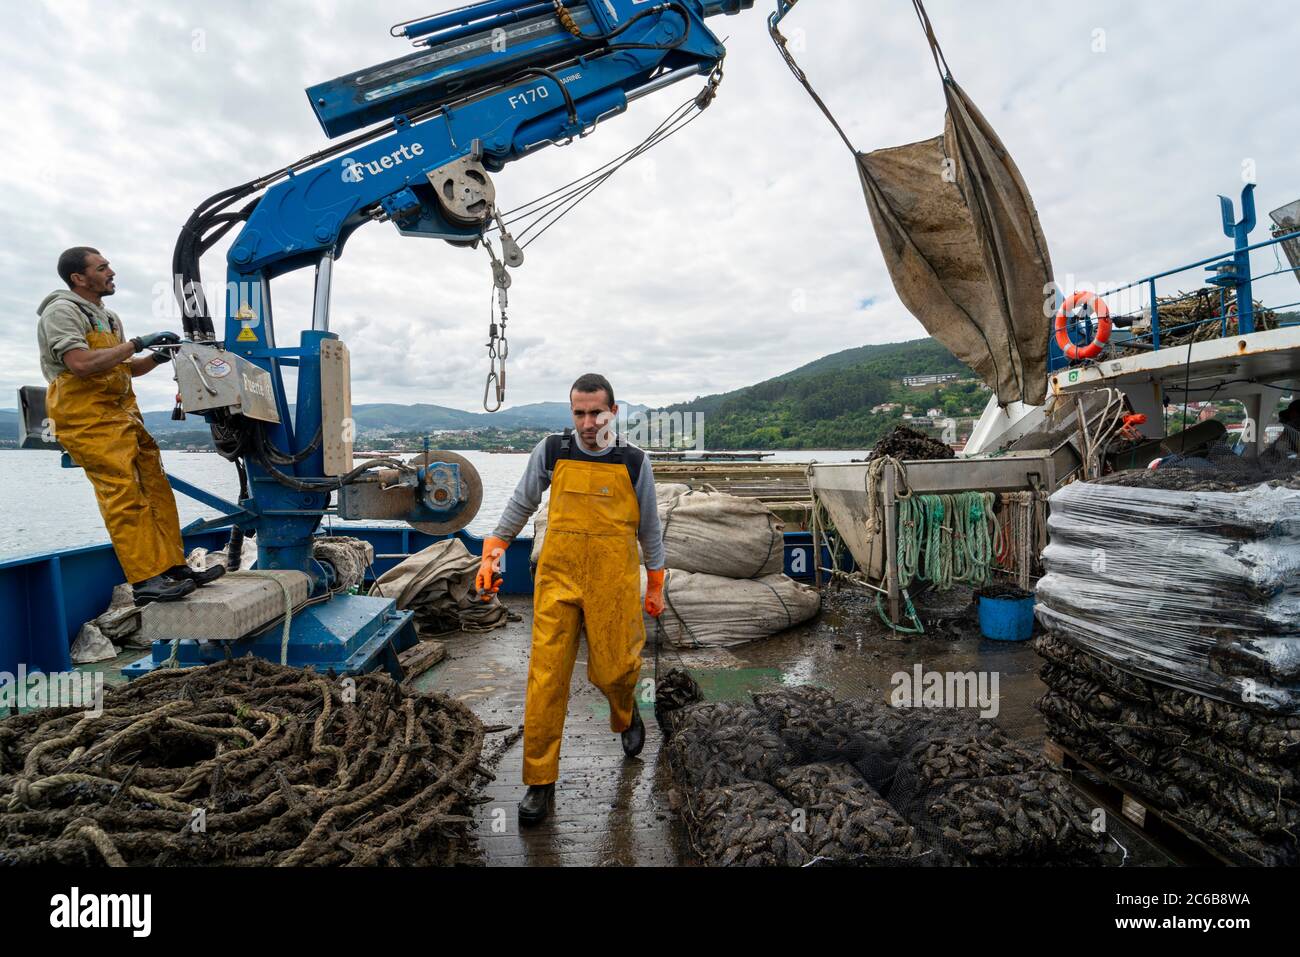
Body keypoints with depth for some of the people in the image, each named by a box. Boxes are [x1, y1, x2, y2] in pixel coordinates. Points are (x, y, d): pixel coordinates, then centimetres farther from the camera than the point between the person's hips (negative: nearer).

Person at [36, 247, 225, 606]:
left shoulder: (108, 317, 23)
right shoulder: (61, 312, -5)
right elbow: (81, 364, -20)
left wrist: (156, 357, 7)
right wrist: (137, 343, -15)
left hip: (123, 414, 9)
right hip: (87, 418, -9)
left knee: (156, 488, 2)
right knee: (124, 494, -17)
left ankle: (173, 566, 5)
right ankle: (146, 581, -19)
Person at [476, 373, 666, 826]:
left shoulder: (634, 461, 0)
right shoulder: (551, 451, 1)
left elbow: (649, 527, 9)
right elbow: (521, 505, 10)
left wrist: (655, 586, 12)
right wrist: (492, 553, 4)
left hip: (614, 580, 0)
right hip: (558, 576, 1)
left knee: (612, 669, 5)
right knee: (546, 677, -1)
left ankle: (627, 716, 42)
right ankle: (539, 780, 13)